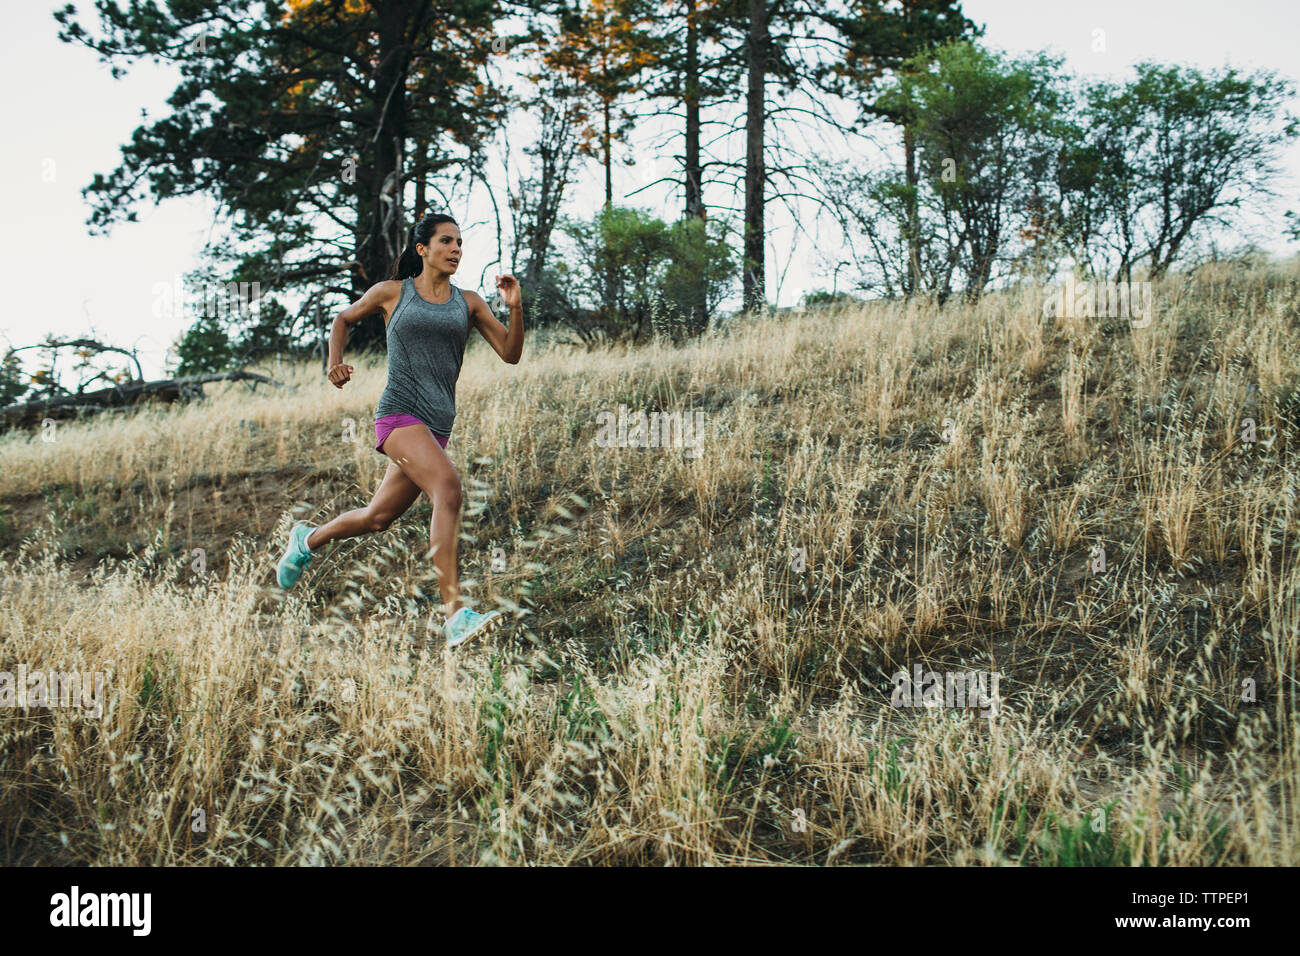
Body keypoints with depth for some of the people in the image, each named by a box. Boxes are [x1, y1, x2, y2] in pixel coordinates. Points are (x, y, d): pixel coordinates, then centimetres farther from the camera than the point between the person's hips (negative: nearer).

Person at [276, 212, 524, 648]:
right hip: (399, 412, -5)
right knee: (448, 486, -29)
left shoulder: (468, 302, 12)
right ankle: (455, 613, -33)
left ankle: (308, 539, 46)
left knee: (377, 518, 15)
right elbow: (344, 319, 23)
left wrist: (515, 308, -9)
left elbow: (511, 354, 6)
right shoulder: (392, 292, 6)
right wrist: (334, 361, 5)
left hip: (438, 424, 5)